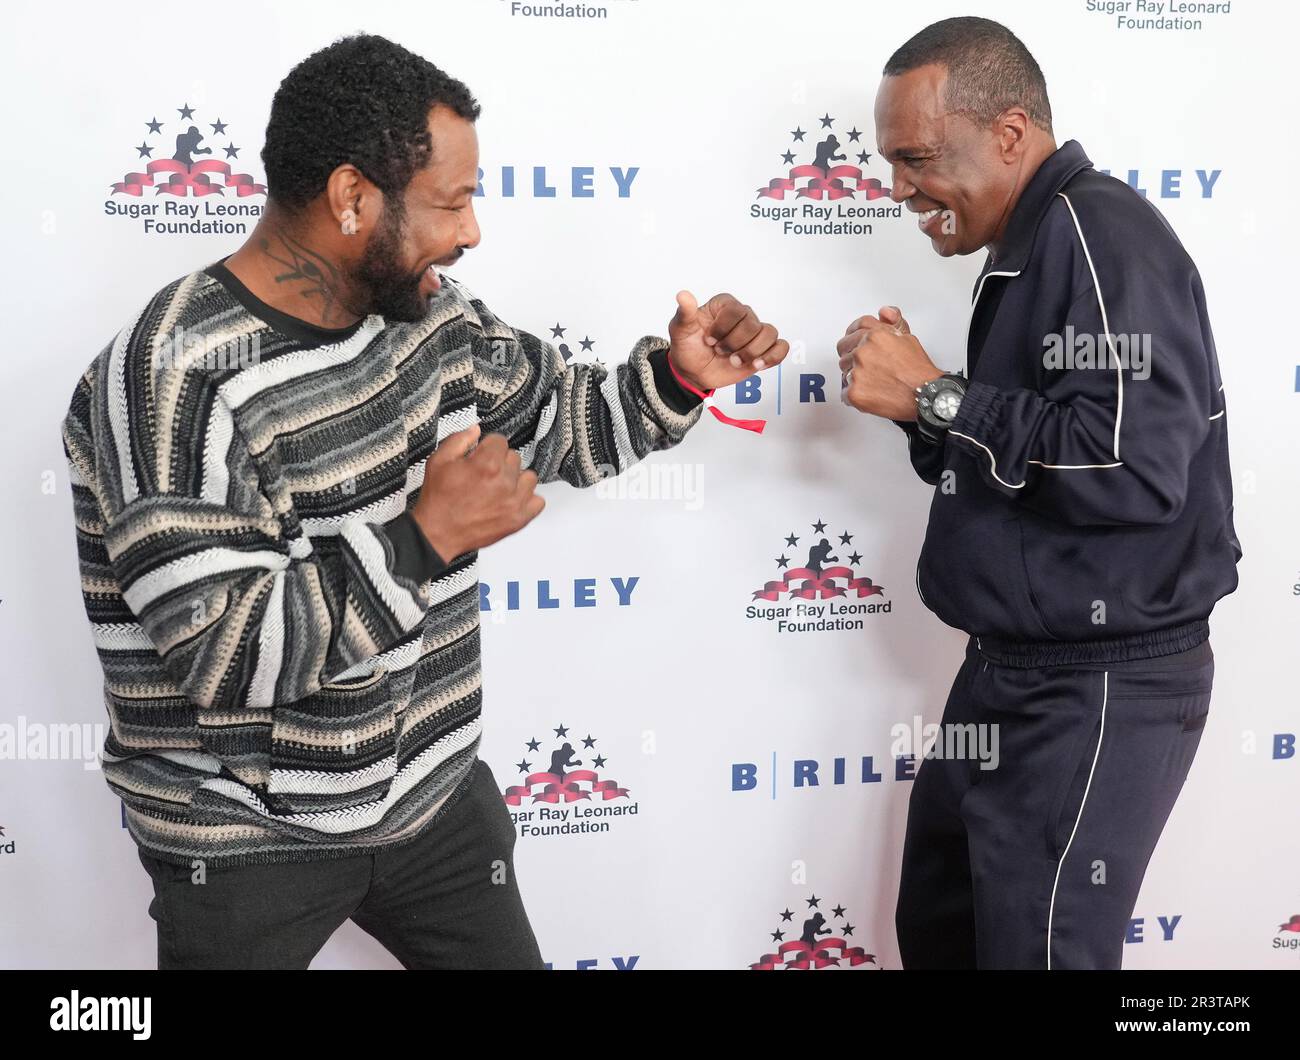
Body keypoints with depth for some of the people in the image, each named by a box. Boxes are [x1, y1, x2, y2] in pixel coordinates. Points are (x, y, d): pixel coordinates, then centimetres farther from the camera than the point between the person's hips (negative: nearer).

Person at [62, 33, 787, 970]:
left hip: (438, 791, 6)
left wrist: (679, 376, -5)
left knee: (507, 952, 19)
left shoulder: (431, 313, -2)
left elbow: (559, 423, 12)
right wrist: (429, 537, -29)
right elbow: (218, 652, -29)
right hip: (250, 842, -6)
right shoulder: (175, 375, -24)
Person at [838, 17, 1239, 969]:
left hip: (1101, 688, -10)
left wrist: (937, 395, -21)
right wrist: (915, 399, 0)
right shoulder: (1031, 248, 12)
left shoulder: (1098, 231, -16)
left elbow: (1131, 466, -29)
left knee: (1036, 946, 3)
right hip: (1016, 669, 10)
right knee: (935, 925, 20)